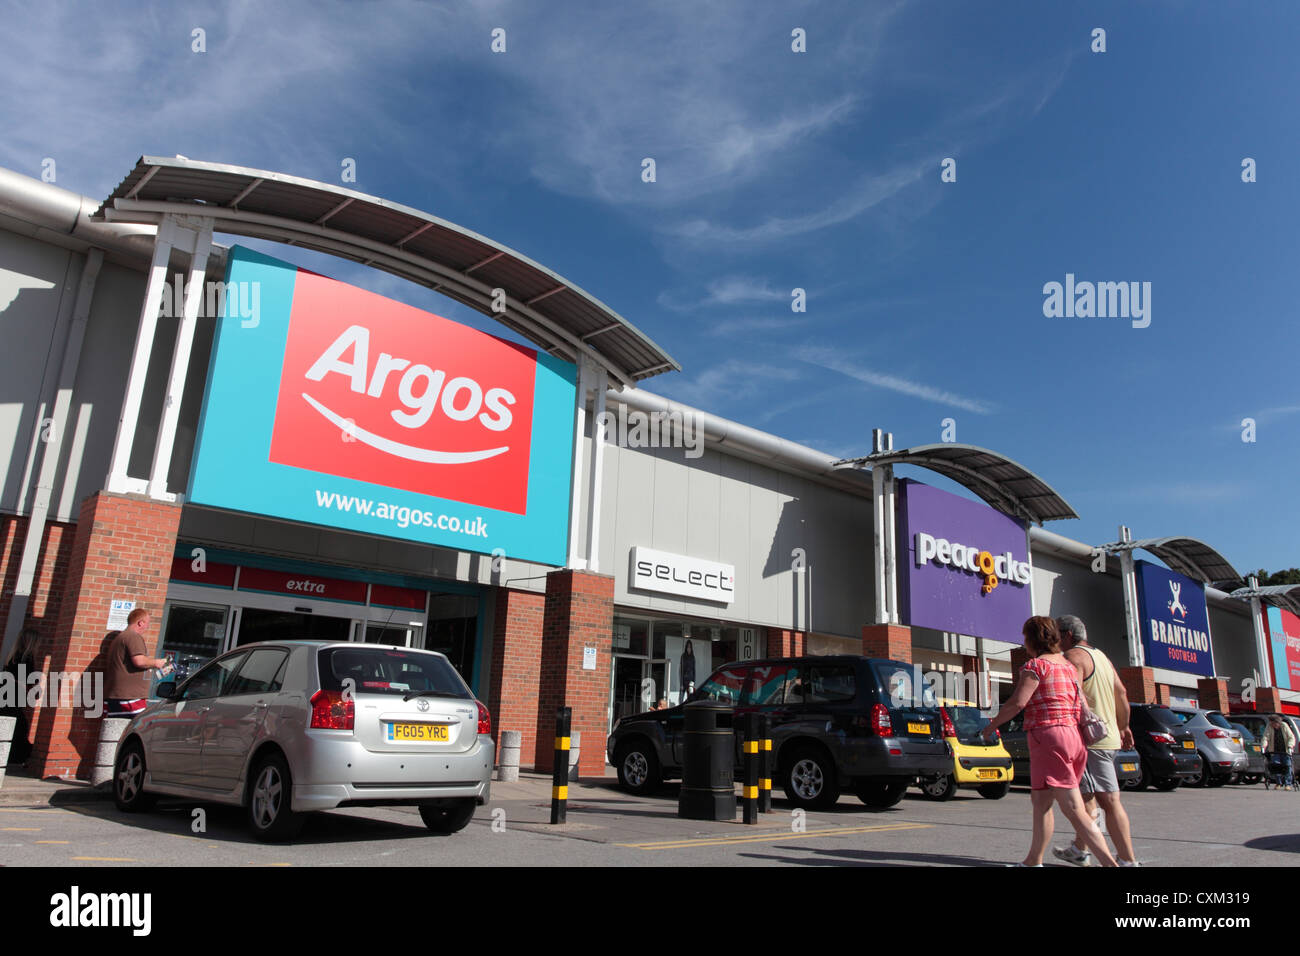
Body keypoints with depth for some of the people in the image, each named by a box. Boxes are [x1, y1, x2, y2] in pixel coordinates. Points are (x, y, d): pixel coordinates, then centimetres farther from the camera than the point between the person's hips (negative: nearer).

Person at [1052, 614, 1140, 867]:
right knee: (1086, 796, 13)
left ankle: (1128, 860, -2)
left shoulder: (1073, 656, -11)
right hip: (1109, 737, 10)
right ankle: (1079, 850, 18)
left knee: (1109, 801, -5)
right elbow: (1121, 693, 22)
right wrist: (1124, 727, 30)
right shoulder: (1100, 656, 18)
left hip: (1090, 739, -10)